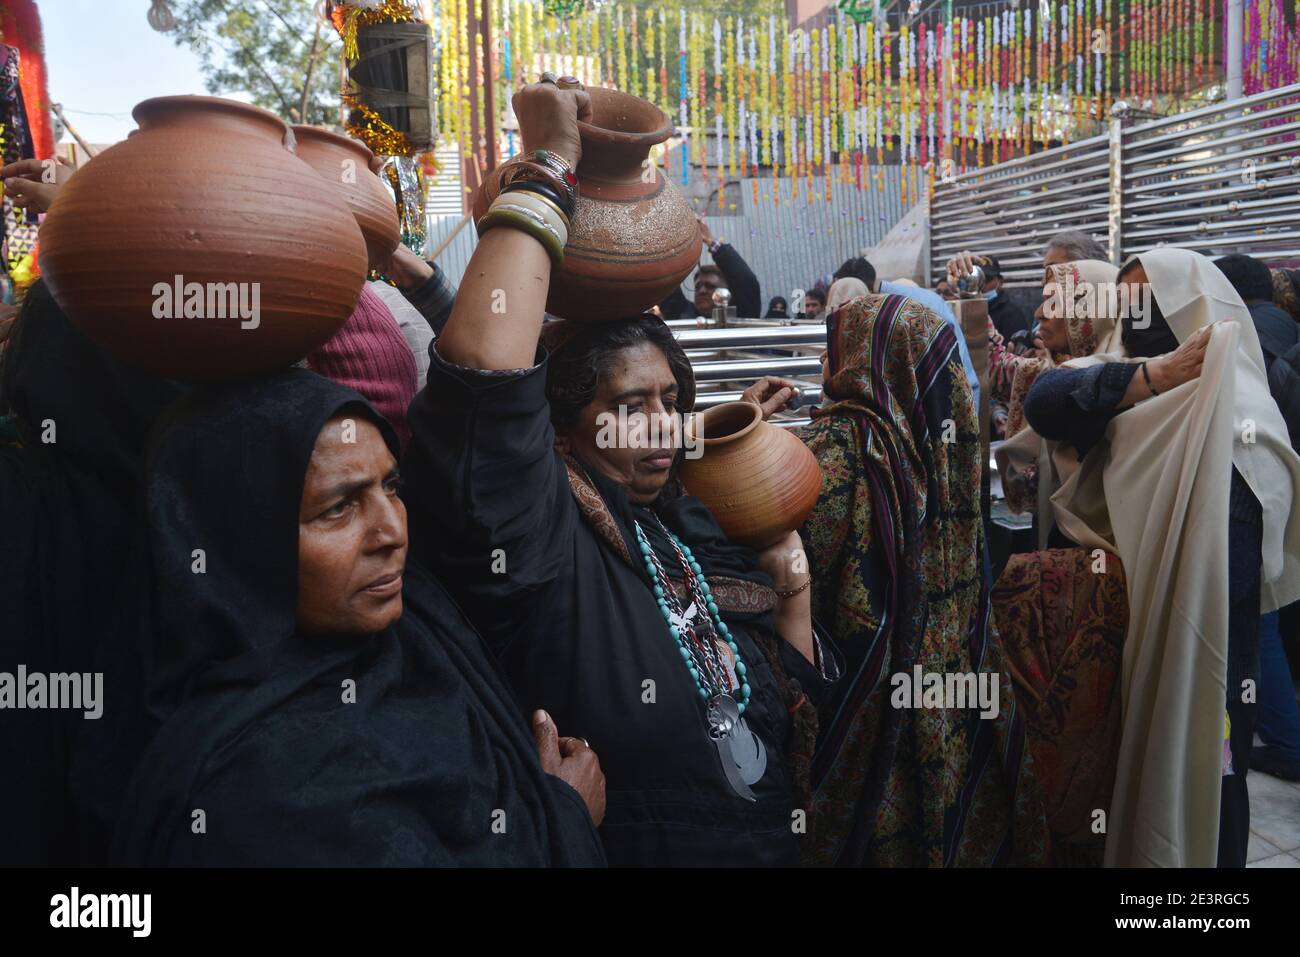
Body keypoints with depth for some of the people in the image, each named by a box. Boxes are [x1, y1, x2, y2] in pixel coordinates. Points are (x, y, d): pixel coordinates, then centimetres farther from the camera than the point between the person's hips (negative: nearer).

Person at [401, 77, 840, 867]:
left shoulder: (696, 529, -1)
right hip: (632, 847, -6)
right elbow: (483, 366, -39)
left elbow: (799, 716, 6)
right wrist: (549, 167, -29)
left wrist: (793, 596, -9)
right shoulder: (543, 547, -20)